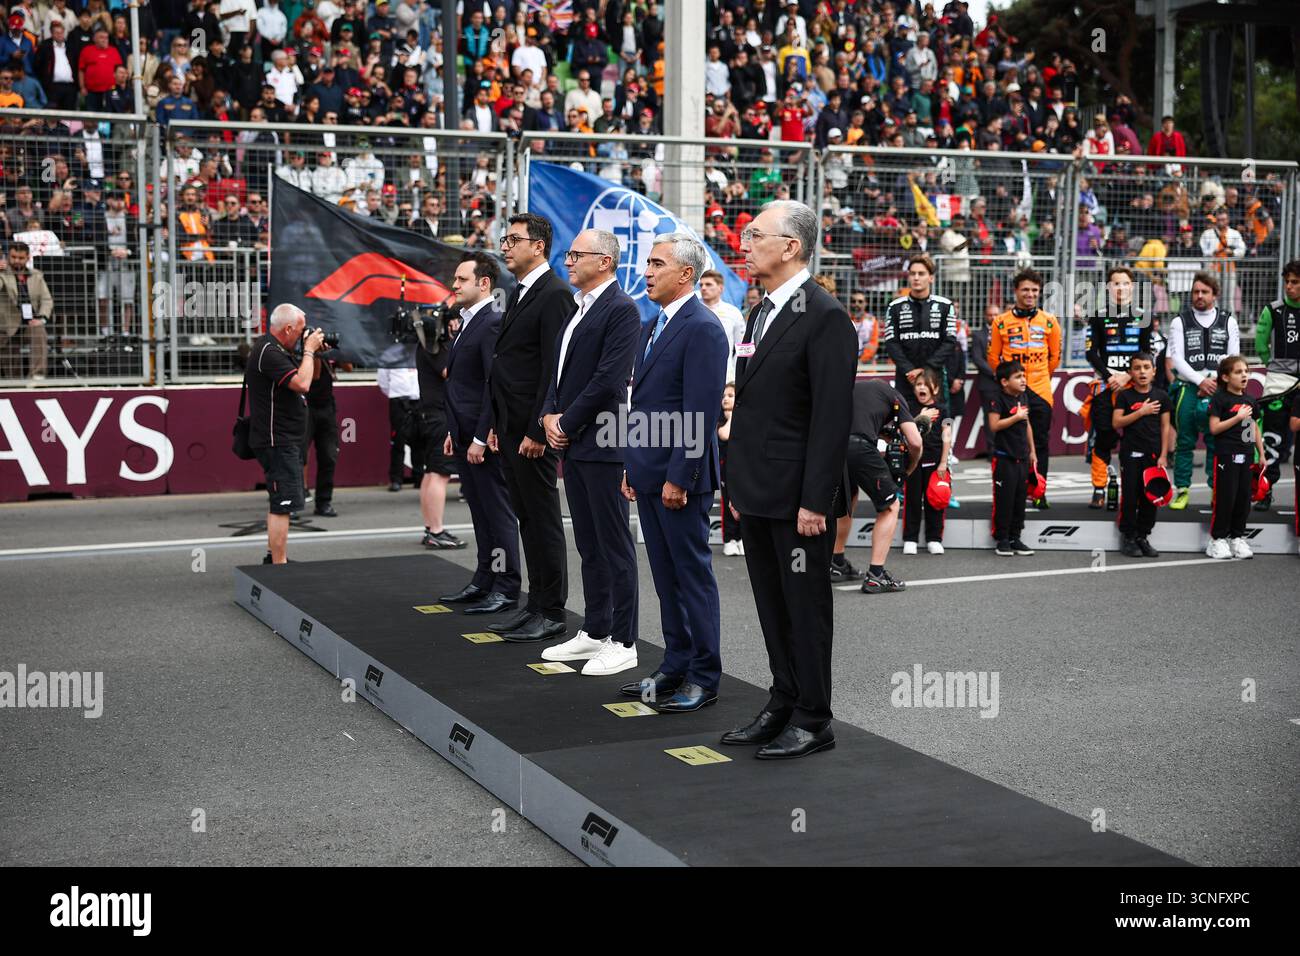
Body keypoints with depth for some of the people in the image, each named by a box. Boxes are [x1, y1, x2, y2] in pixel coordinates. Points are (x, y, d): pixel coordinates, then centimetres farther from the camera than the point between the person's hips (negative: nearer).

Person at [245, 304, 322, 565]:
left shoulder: (274, 349, 14)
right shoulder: (269, 353, -18)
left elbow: (304, 379, 22)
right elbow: (302, 384, -27)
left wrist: (314, 353, 7)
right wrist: (309, 351, -14)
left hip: (284, 441, 11)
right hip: (277, 442, -11)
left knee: (279, 502, 20)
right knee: (283, 504, -11)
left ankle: (273, 556, 31)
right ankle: (279, 566, -10)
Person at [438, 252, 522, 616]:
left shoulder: (493, 323, -15)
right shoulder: (468, 323, 16)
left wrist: (481, 438, -21)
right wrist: (454, 432, 17)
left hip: (484, 439, -10)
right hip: (465, 437, 10)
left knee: (498, 514, -2)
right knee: (481, 514, 15)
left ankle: (506, 589, 4)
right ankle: (484, 581, 23)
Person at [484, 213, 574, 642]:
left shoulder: (555, 295, -13)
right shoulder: (518, 294, 17)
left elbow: (554, 370, -18)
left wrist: (536, 430, -20)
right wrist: (498, 425, 16)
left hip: (532, 430, -10)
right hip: (511, 427, 10)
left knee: (543, 521, -2)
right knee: (527, 520, 13)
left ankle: (551, 613, 4)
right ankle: (535, 604, 20)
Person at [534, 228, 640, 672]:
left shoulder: (621, 309, -12)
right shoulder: (579, 307, 17)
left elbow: (609, 380, -19)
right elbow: (560, 368, 21)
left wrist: (568, 423, -12)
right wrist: (550, 415, 5)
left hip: (602, 443, -9)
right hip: (573, 443, 9)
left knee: (614, 544, -2)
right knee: (588, 544, 15)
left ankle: (623, 642, 4)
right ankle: (594, 633, 24)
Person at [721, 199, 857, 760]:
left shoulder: (824, 316, -14)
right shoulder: (761, 313, 14)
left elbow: (833, 415, -18)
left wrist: (815, 500, -20)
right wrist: (738, 484, 16)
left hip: (797, 497, -8)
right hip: (757, 495, 8)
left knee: (806, 607, 2)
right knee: (772, 606, 15)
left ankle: (813, 720, 12)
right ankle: (782, 707, 26)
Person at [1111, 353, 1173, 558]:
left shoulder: (1161, 396, 5)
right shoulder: (1124, 395, -1)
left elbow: (1165, 426, 6)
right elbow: (1116, 423, -8)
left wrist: (1163, 455, 0)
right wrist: (1141, 412, -14)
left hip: (1153, 453, 2)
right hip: (1130, 453, -2)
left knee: (1150, 496, 5)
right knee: (1130, 495, -1)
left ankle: (1142, 537, 16)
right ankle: (1128, 537, 8)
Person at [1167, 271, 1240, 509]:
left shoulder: (1228, 321, 9)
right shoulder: (1180, 322, 5)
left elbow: (1233, 358, 7)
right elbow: (1176, 359, 0)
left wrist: (1216, 382, -5)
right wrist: (1201, 381, -10)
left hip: (1218, 388, 1)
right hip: (1188, 388, -1)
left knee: (1216, 443, 0)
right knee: (1185, 442, 1)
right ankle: (1182, 491, 6)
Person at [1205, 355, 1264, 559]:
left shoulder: (1250, 400, 13)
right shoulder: (1220, 398, -6)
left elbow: (1254, 429, 18)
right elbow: (1214, 428, -12)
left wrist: (1261, 454, 16)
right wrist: (1238, 417, -15)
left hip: (1247, 456, 6)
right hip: (1226, 455, -6)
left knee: (1244, 497, 7)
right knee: (1225, 498, -5)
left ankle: (1237, 537, 16)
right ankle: (1218, 539, 5)